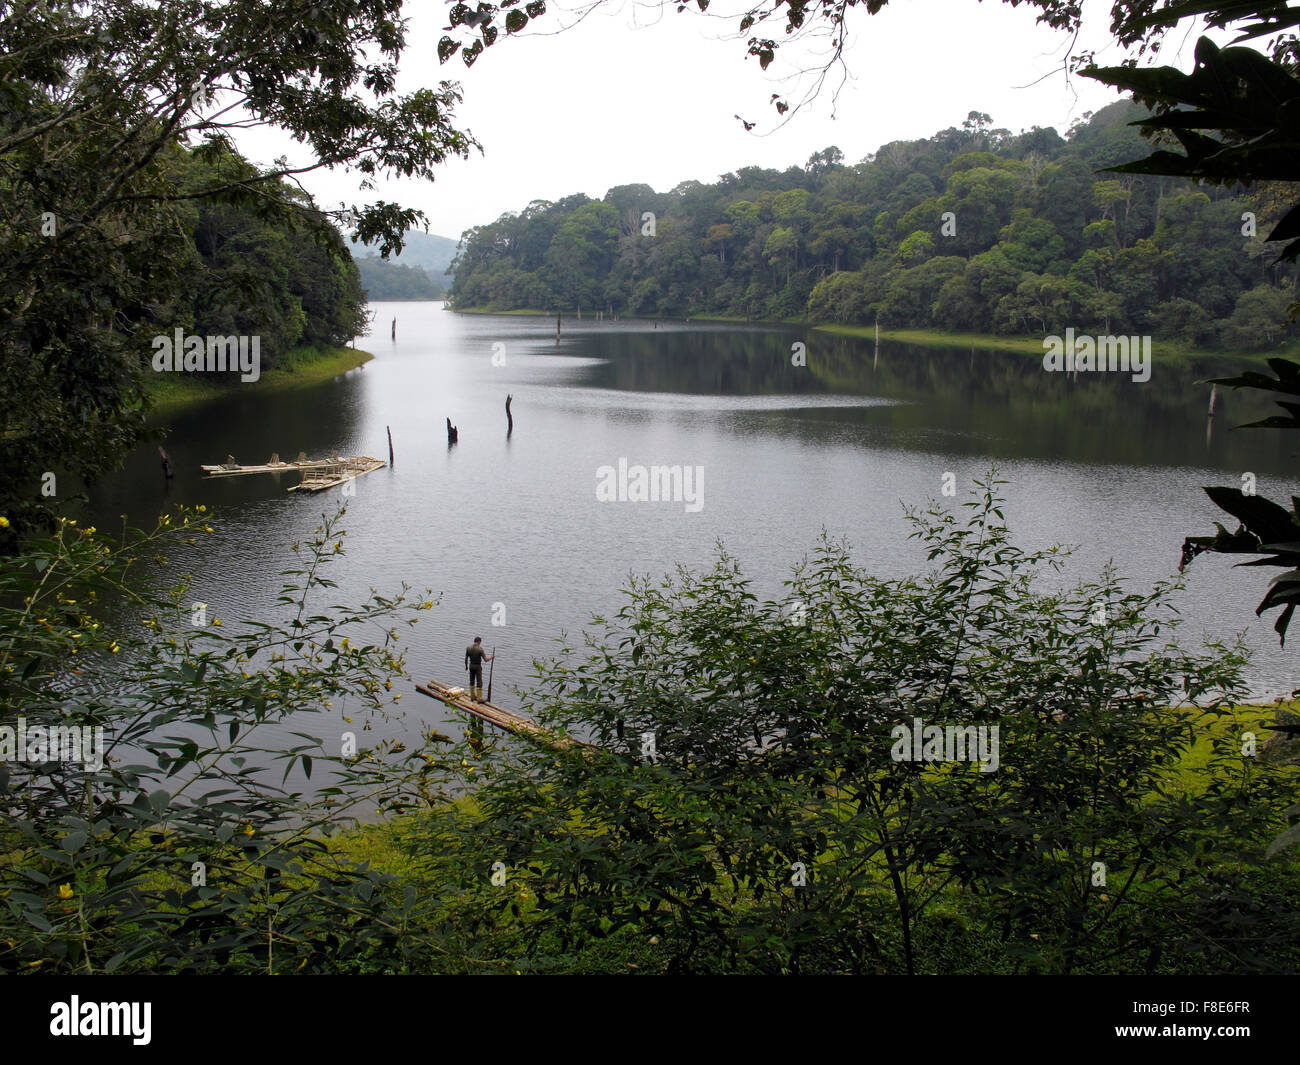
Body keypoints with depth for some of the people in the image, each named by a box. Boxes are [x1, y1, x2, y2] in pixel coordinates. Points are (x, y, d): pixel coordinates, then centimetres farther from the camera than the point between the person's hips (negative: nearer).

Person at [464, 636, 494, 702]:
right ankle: (479, 699, 3)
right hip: (478, 667, -5)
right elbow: (485, 660, -16)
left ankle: (472, 696, 26)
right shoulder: (480, 649, -18)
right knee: (479, 683, 2)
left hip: (471, 666, 5)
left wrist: (466, 666, 17)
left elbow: (466, 659, 2)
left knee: (472, 681, 19)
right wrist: (491, 657, 2)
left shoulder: (468, 648, -5)